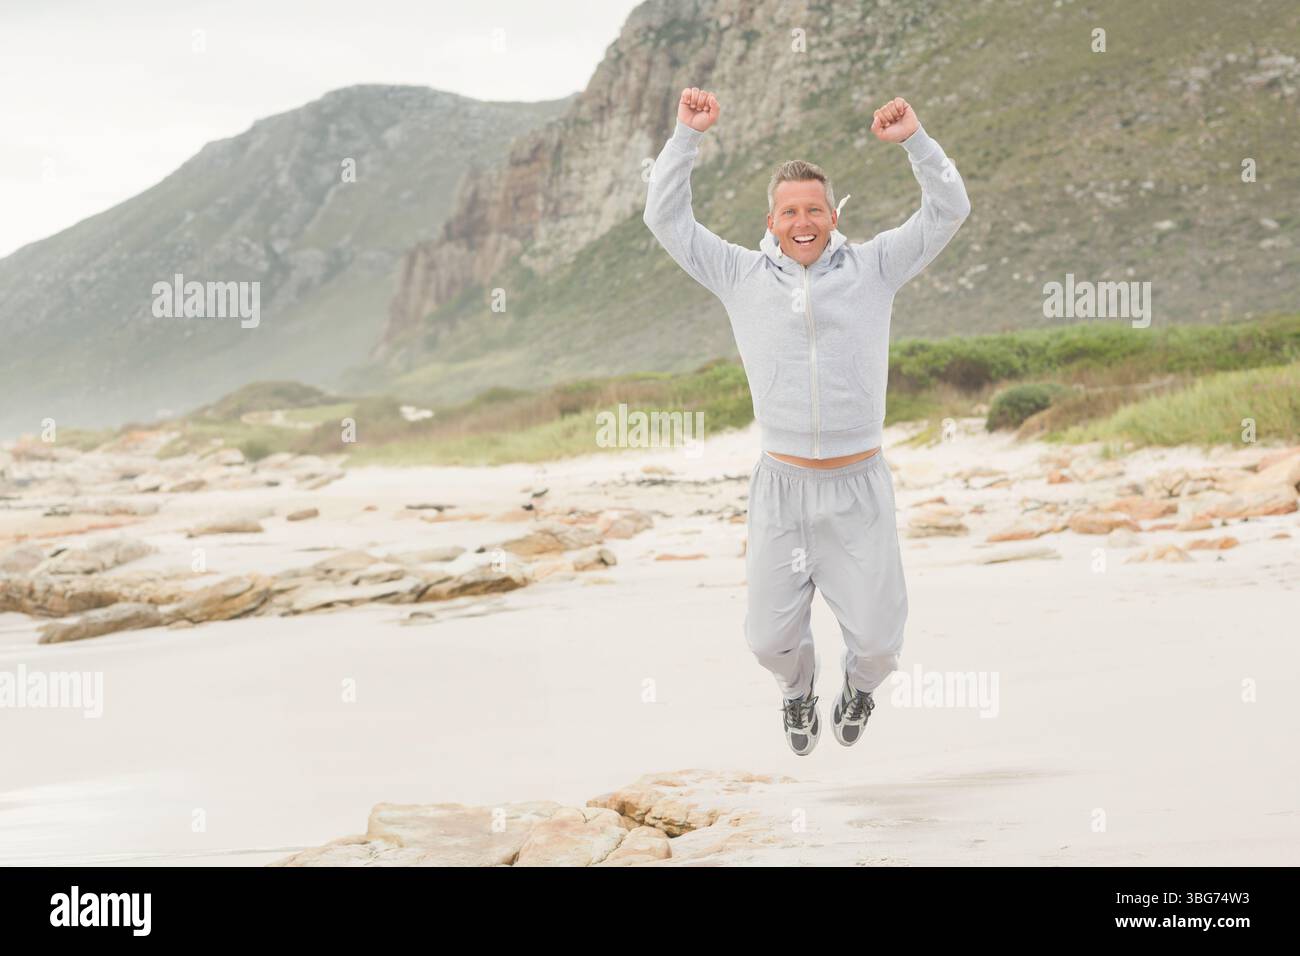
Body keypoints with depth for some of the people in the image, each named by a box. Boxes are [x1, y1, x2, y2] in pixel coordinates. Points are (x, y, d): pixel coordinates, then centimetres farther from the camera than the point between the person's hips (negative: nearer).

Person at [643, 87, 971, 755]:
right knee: (771, 640, 5)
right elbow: (666, 219, 4)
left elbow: (949, 211, -1)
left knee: (877, 639, 0)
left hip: (859, 486, 0)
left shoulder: (872, 269, 4)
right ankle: (798, 692, 42)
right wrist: (687, 135, -4)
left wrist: (915, 140, -14)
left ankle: (860, 685, 38)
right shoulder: (741, 276, 5)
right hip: (781, 485, 1)